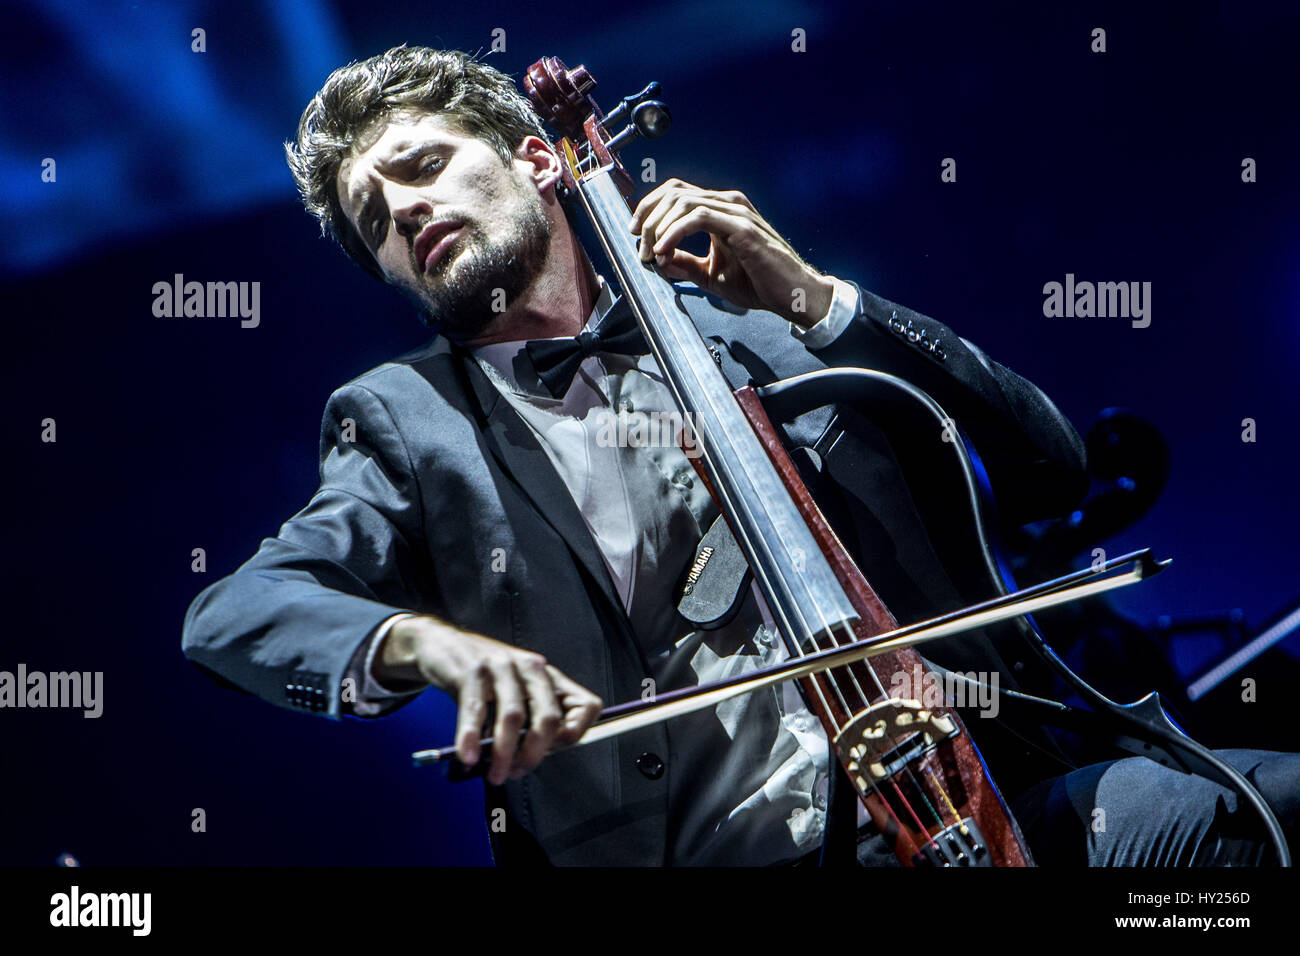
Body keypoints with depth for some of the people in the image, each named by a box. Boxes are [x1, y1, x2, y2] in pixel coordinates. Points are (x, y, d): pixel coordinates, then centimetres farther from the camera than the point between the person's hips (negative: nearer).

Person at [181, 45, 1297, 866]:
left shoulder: (740, 323, 15)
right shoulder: (405, 421, 13)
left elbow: (1047, 469, 10)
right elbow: (228, 613, -2)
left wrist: (814, 299, 0)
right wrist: (422, 640, -23)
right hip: (703, 848, 0)